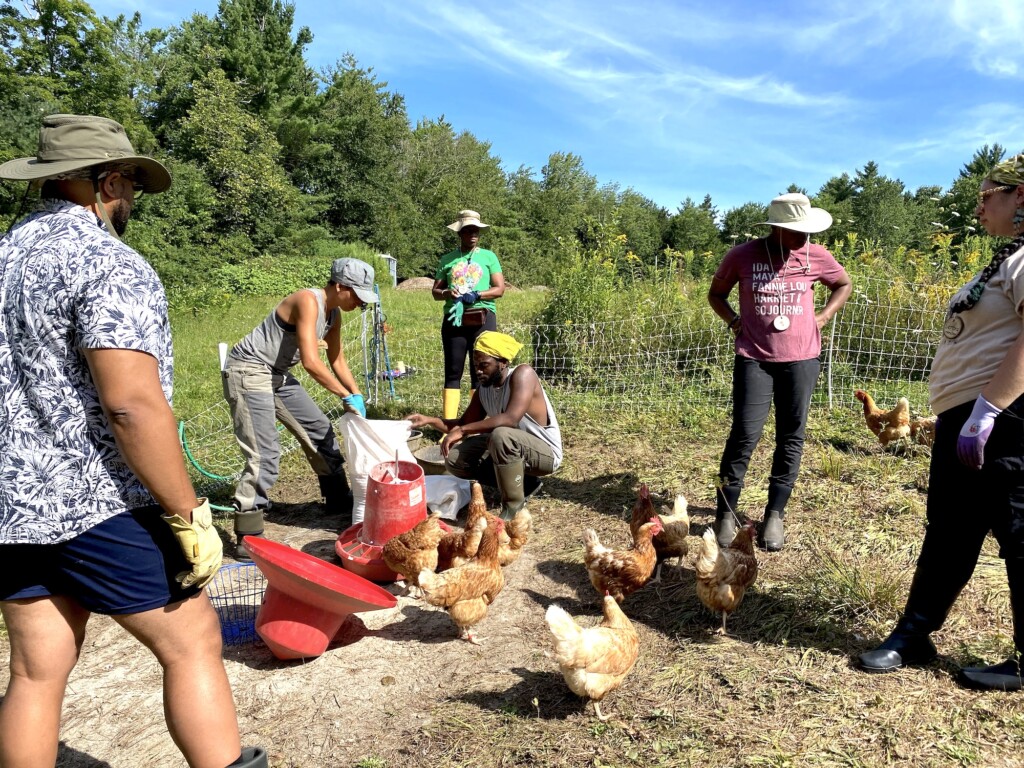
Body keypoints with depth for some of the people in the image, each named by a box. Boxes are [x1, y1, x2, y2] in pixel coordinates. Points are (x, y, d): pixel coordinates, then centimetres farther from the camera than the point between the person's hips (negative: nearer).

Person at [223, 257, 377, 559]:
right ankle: (246, 539, -6)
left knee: (320, 430, 14)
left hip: (278, 374, 10)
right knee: (265, 456, -15)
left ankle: (340, 502, 29)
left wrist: (358, 398, 4)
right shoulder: (308, 302, -23)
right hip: (249, 371, -10)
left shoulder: (333, 313, 5)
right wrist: (348, 396, -21)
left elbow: (338, 362, 14)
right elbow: (311, 362, -29)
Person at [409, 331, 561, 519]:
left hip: (546, 452, -8)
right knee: (455, 458, -3)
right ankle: (522, 483, 7)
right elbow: (463, 424, 9)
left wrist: (462, 430, -36)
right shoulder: (483, 390, -1)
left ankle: (514, 507, -18)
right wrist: (430, 420, -8)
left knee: (501, 435, -37)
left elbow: (511, 418, -38)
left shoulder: (523, 374, -24)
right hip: (511, 449, 8)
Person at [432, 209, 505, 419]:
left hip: (482, 319, -1)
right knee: (453, 372, 0)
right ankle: (448, 423, 0)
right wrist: (446, 293, -11)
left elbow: (500, 289, 1)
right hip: (454, 319, 1)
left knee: (480, 372, 0)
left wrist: (477, 295, -15)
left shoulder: (489, 257, 8)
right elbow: (435, 291, 12)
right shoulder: (447, 259, 12)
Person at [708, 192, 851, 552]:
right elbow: (715, 293, 12)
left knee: (791, 438, 5)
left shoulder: (816, 256, 2)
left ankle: (775, 514, 16)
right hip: (754, 359, -2)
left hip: (801, 359, 3)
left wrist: (822, 317, 6)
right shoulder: (743, 255, -3)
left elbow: (844, 285, 20)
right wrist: (734, 321, -3)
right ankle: (725, 512, 5)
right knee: (745, 435, -8)